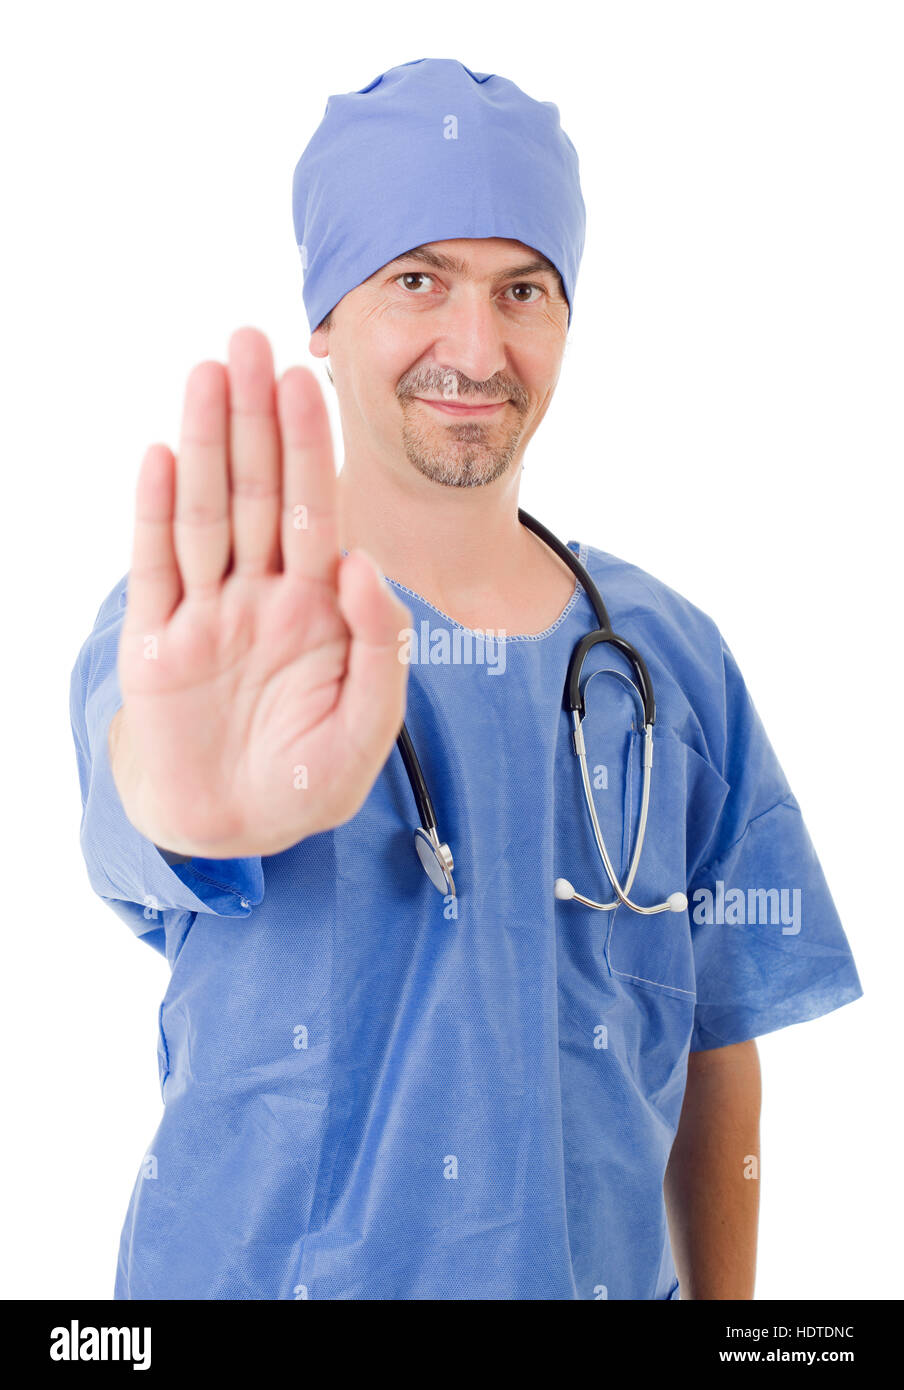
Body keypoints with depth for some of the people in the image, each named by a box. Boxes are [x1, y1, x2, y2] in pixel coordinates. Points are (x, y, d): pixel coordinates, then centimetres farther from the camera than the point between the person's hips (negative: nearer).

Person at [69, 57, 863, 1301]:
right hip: (253, 1269, -2)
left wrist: (723, 1297, 4)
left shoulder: (674, 659, -2)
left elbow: (714, 1049, 3)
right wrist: (210, 802, -57)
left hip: (592, 1271, 3)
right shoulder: (185, 630, -13)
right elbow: (134, 757, -36)